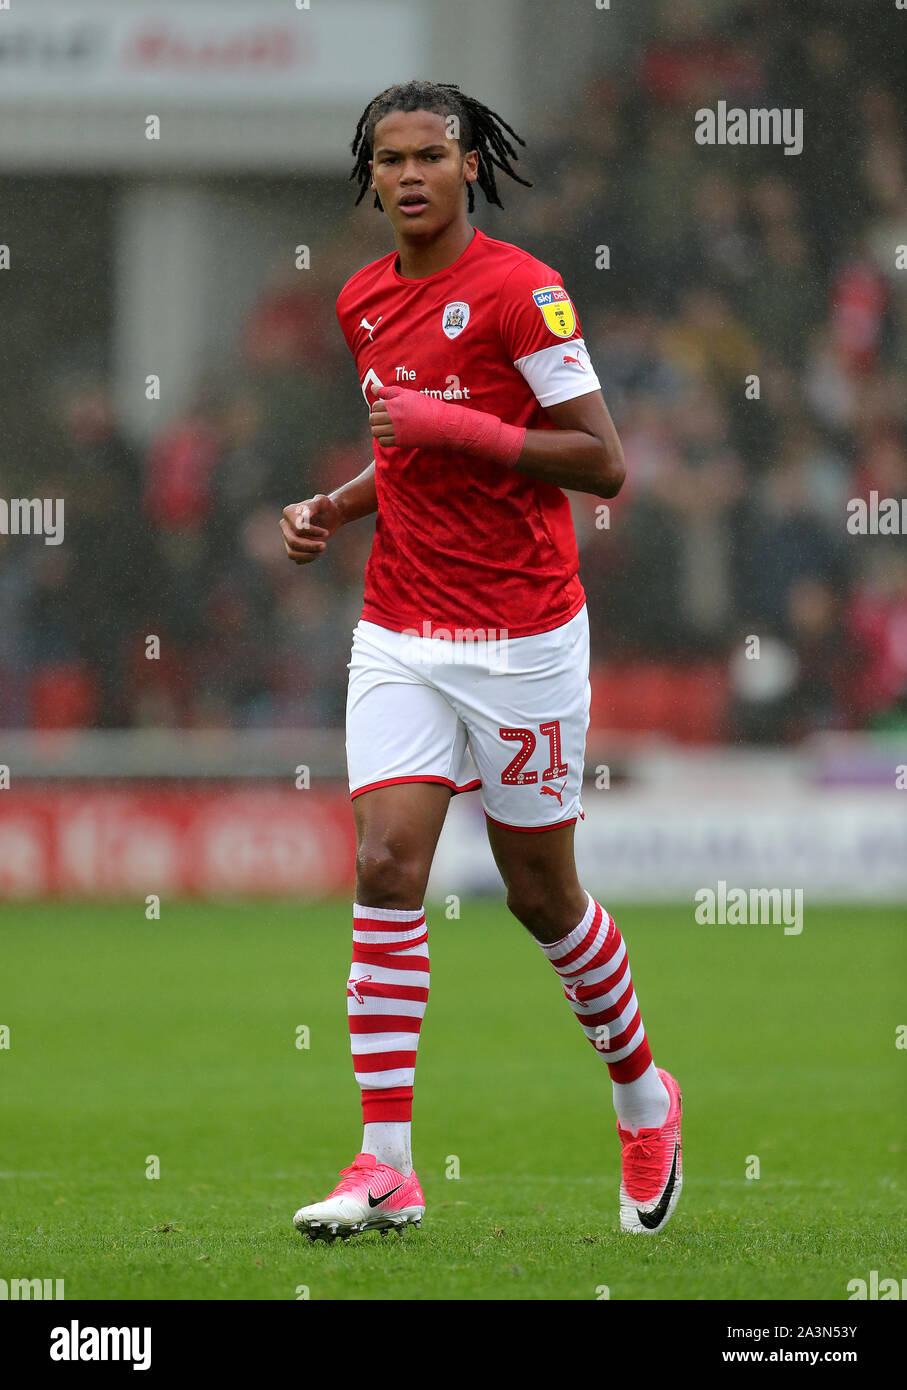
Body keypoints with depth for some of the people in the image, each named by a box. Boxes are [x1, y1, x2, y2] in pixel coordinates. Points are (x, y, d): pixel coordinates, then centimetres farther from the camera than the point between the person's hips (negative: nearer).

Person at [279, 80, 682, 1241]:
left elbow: (603, 461, -14)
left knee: (541, 894, 6)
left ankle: (644, 1099, 31)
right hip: (400, 637, 5)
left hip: (522, 639, -5)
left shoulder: (519, 290, -11)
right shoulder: (364, 302, 10)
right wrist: (334, 510, 7)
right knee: (386, 867, -10)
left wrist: (456, 427, -21)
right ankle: (386, 1166, -12)